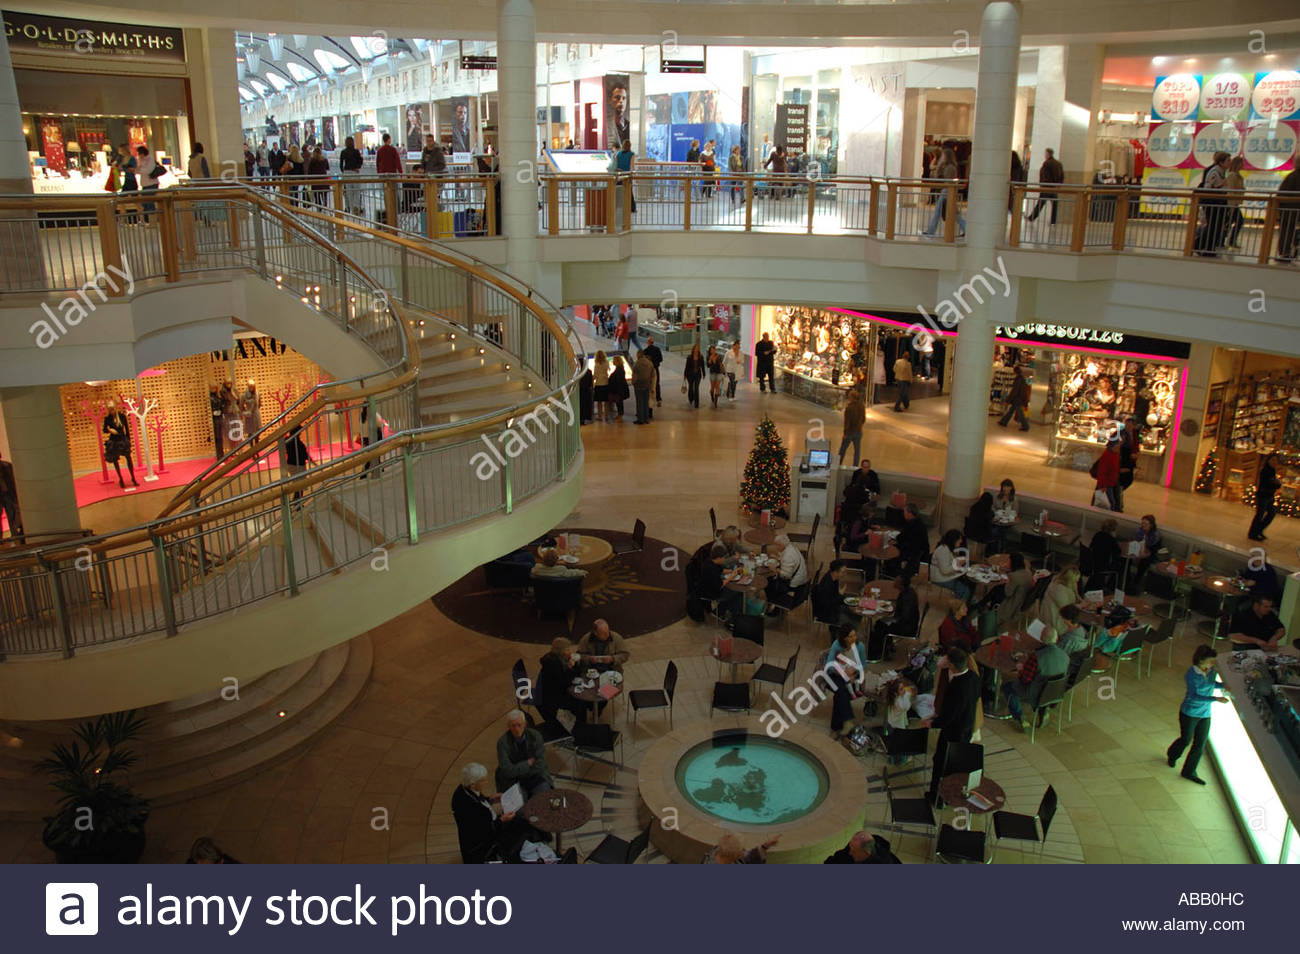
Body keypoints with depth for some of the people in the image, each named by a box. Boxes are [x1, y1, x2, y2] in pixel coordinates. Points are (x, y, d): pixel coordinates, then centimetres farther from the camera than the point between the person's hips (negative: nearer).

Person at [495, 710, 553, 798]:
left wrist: (518, 772, -12)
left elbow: (540, 764, -8)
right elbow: (507, 771, -17)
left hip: (536, 777, 2)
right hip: (513, 782, -2)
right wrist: (528, 763, -13)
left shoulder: (535, 735, -5)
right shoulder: (503, 742, -11)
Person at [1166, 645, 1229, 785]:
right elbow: (1194, 696, -26)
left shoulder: (1212, 670, -7)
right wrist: (1215, 699, -33)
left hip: (1205, 714, 5)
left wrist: (1224, 685, -7)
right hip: (1189, 712, -5)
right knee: (1186, 739, 14)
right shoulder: (1192, 673, -24)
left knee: (1200, 745, 9)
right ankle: (1172, 755, 47)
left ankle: (1189, 772, 25)